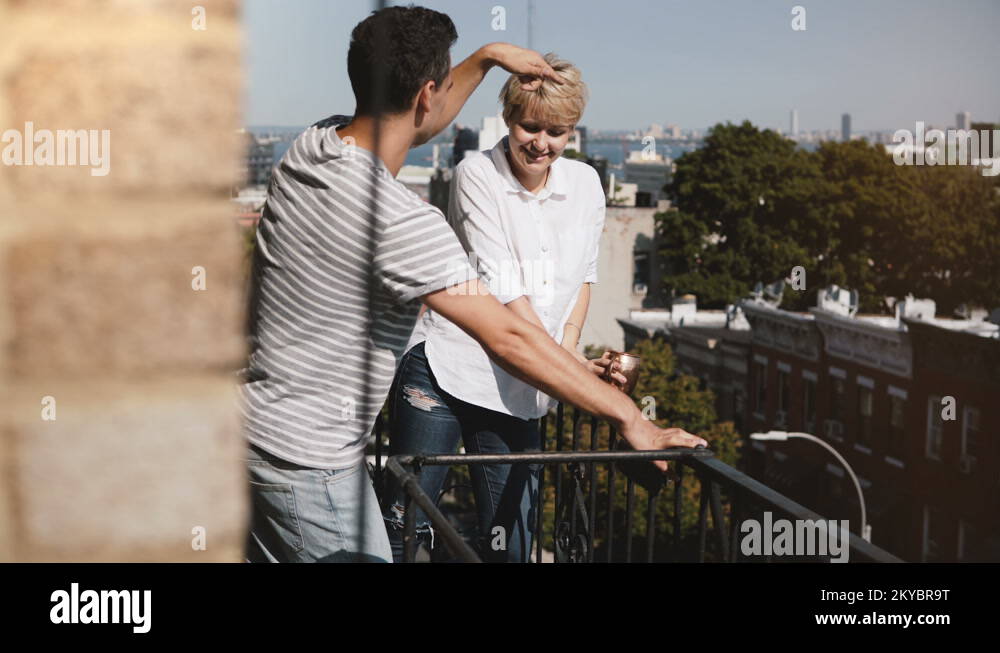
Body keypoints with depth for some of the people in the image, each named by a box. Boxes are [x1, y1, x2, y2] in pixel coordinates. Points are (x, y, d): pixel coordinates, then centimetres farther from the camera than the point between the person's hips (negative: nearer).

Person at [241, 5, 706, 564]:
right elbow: (509, 339, -27)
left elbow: (419, 119, 23)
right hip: (308, 463, -9)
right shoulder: (402, 223, -28)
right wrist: (629, 418, -21)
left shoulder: (313, 144, -1)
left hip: (251, 426, 9)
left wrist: (487, 57, 27)